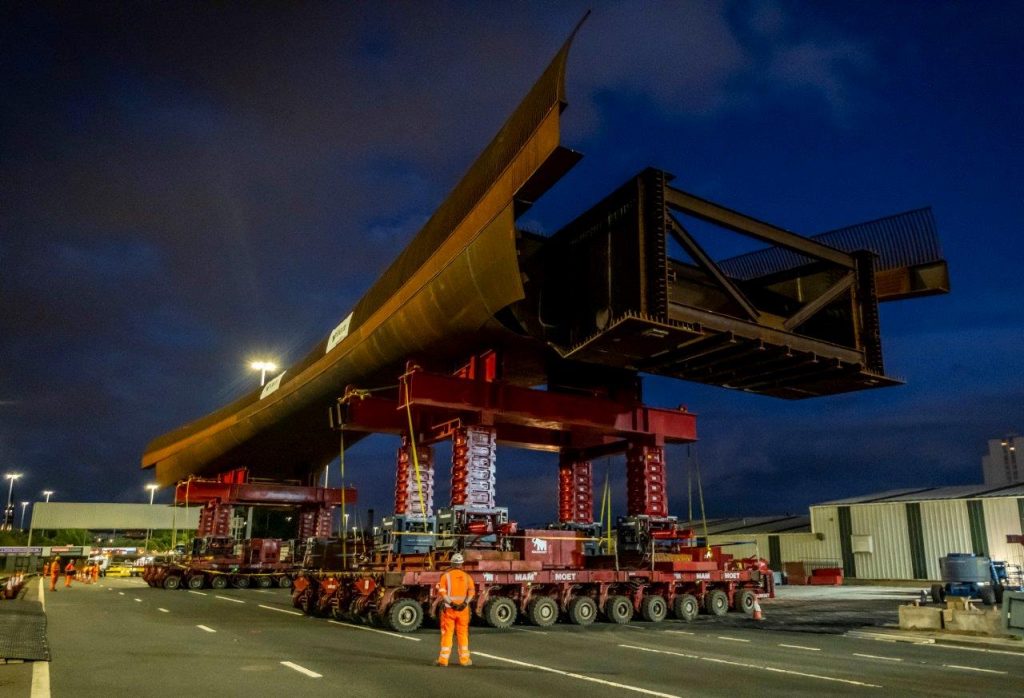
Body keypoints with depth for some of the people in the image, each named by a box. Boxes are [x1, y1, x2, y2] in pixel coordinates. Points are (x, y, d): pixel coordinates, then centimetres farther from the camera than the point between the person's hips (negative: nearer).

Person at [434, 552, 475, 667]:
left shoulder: (446, 576, 0)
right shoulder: (467, 577, 5)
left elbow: (442, 592, -12)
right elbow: (472, 591, -7)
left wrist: (451, 603, -16)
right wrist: (465, 603, -15)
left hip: (449, 608, -1)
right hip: (463, 609, 1)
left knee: (447, 633, 5)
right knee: (463, 634, 11)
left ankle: (443, 659, 5)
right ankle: (464, 659, 15)